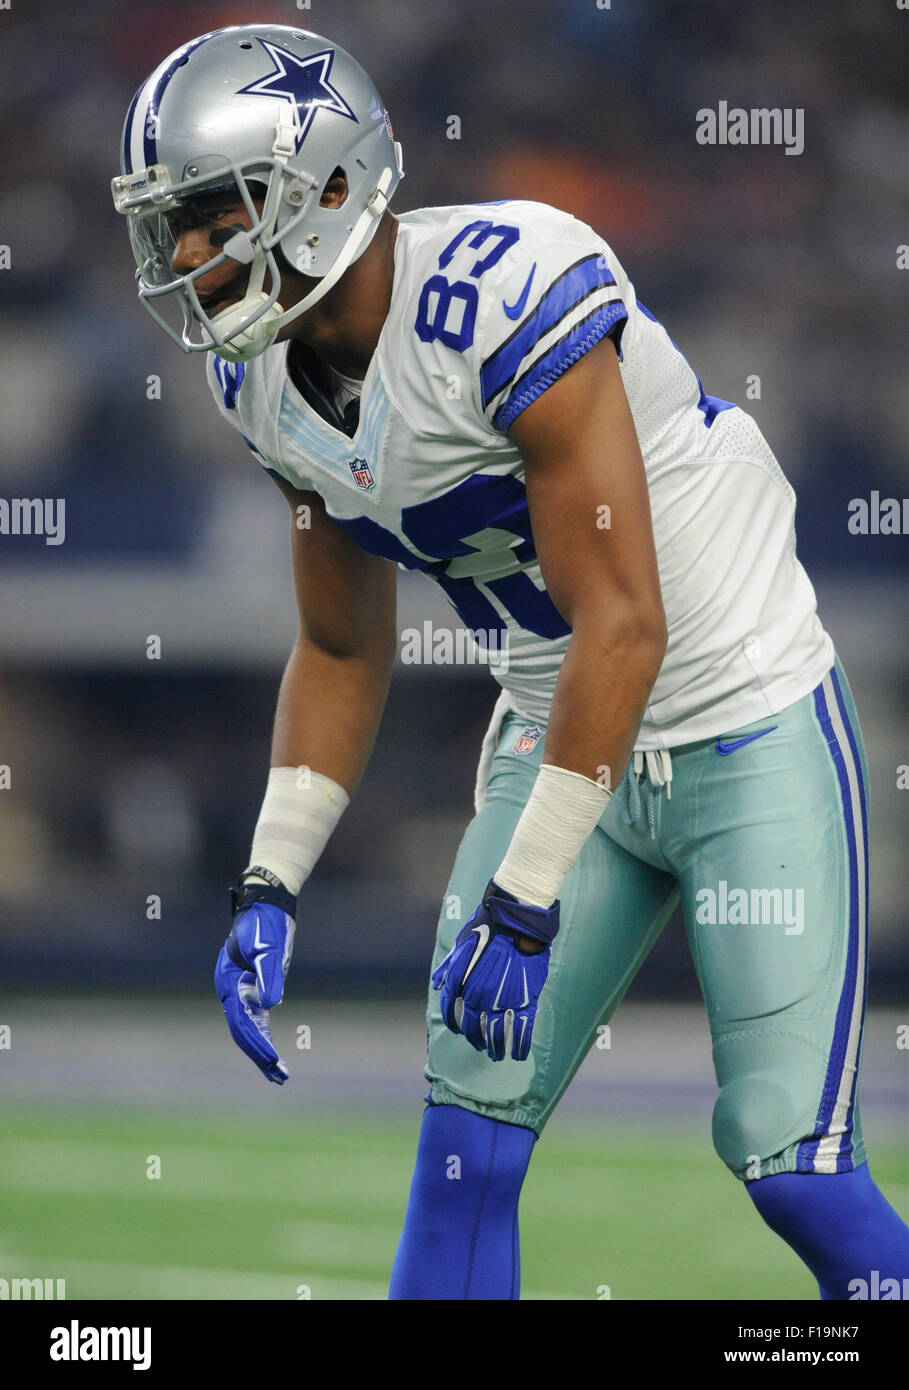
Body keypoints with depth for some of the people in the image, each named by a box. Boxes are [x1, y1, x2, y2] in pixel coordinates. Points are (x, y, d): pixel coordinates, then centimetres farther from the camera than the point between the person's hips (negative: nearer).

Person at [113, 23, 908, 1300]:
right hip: (565, 738, 7)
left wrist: (523, 903, -26)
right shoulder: (268, 380, -3)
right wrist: (269, 886, 0)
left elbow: (624, 623, -28)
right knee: (467, 1137, -1)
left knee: (792, 1170, -9)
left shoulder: (508, 296, -28)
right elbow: (342, 653, 11)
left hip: (749, 729, -7)